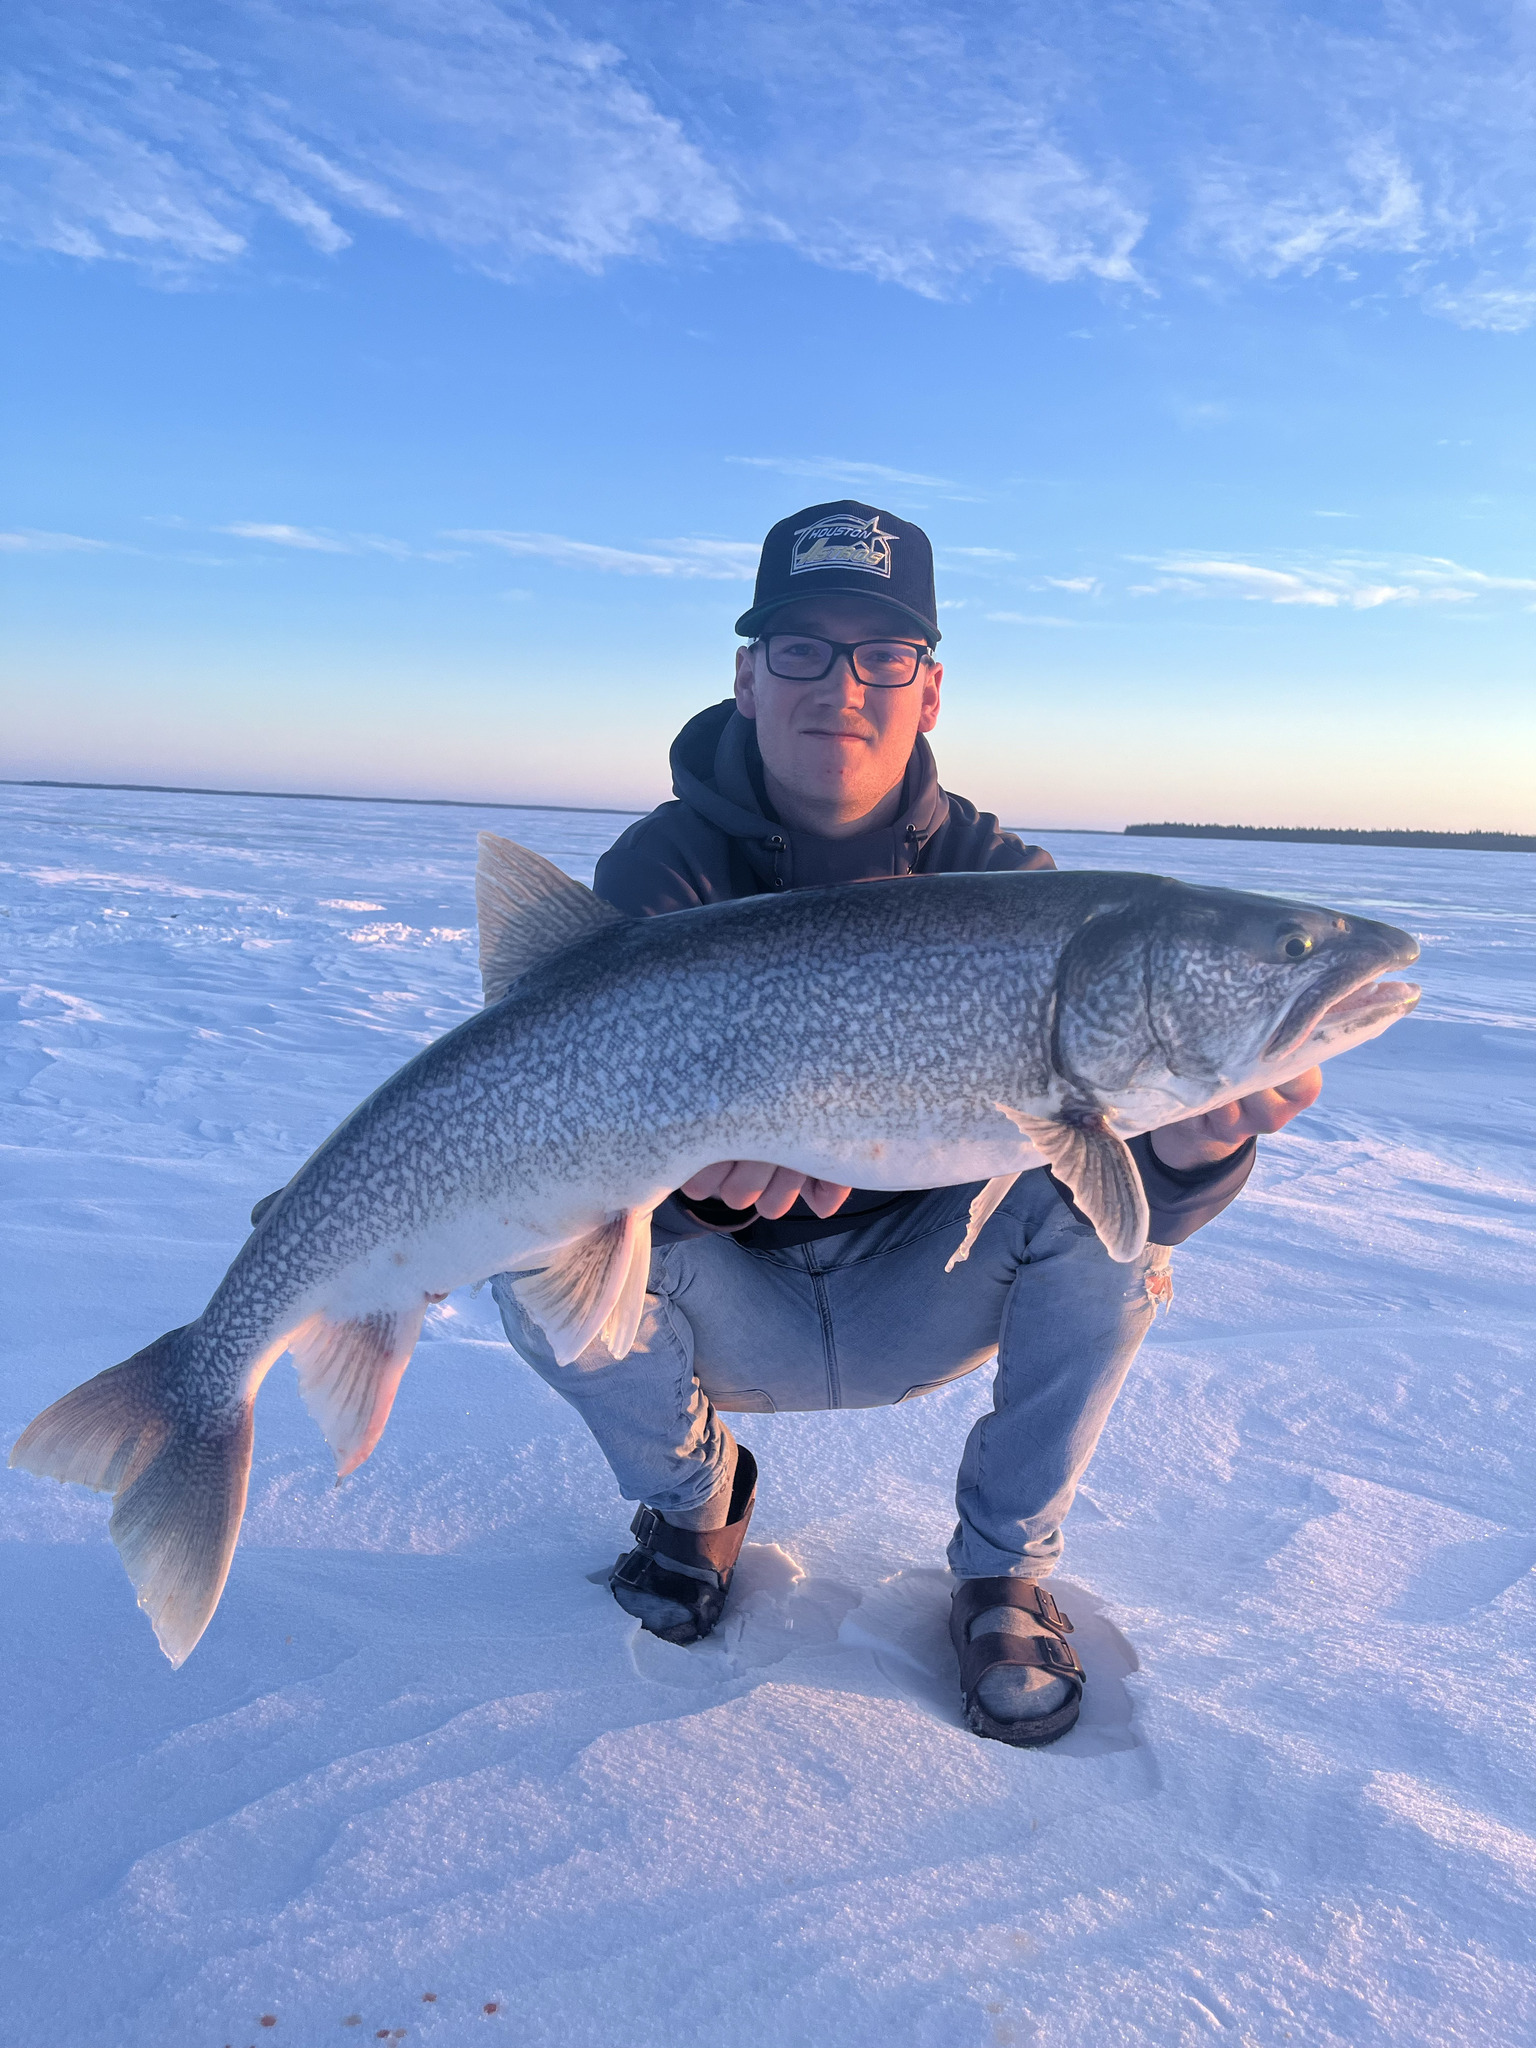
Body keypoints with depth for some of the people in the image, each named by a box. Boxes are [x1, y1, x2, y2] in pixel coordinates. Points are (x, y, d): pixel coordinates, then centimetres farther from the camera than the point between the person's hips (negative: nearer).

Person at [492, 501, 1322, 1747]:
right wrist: (697, 1172, -52)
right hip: (736, 1315, 0)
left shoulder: (998, 879, -12)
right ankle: (689, 1499, 6)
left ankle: (1005, 1572, -2)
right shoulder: (665, 871, -15)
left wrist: (1194, 1143, -47)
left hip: (920, 1304, 1)